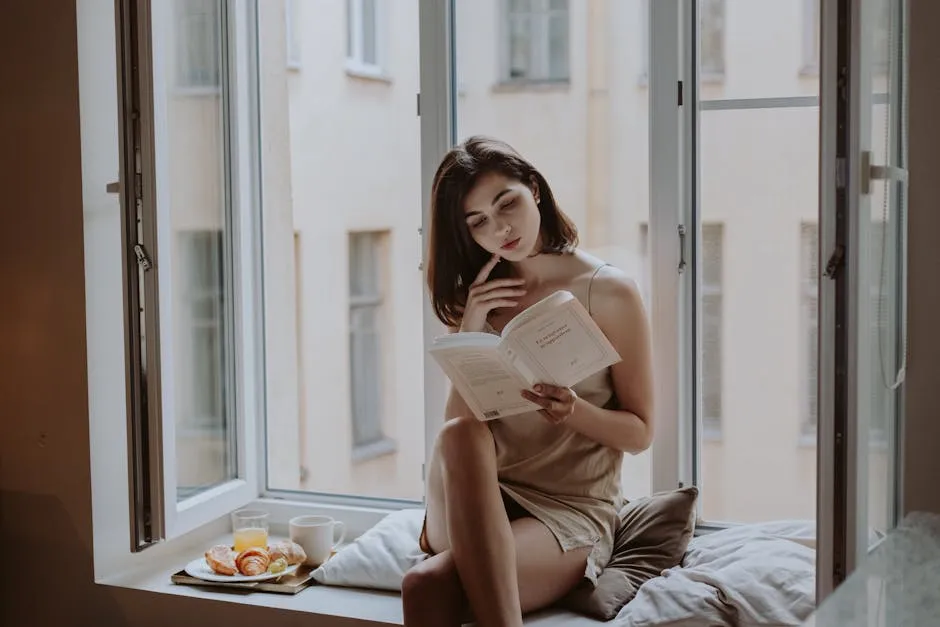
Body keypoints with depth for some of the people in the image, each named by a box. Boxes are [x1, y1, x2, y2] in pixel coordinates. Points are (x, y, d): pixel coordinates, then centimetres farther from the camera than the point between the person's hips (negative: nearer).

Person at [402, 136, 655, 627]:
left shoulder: (609, 292, -2)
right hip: (482, 503, 5)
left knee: (427, 584, -36)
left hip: (572, 512, -5)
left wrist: (575, 412, -21)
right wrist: (468, 333, -7)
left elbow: (640, 432, 0)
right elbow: (457, 425, 6)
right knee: (460, 433, -36)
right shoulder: (478, 299, 13)